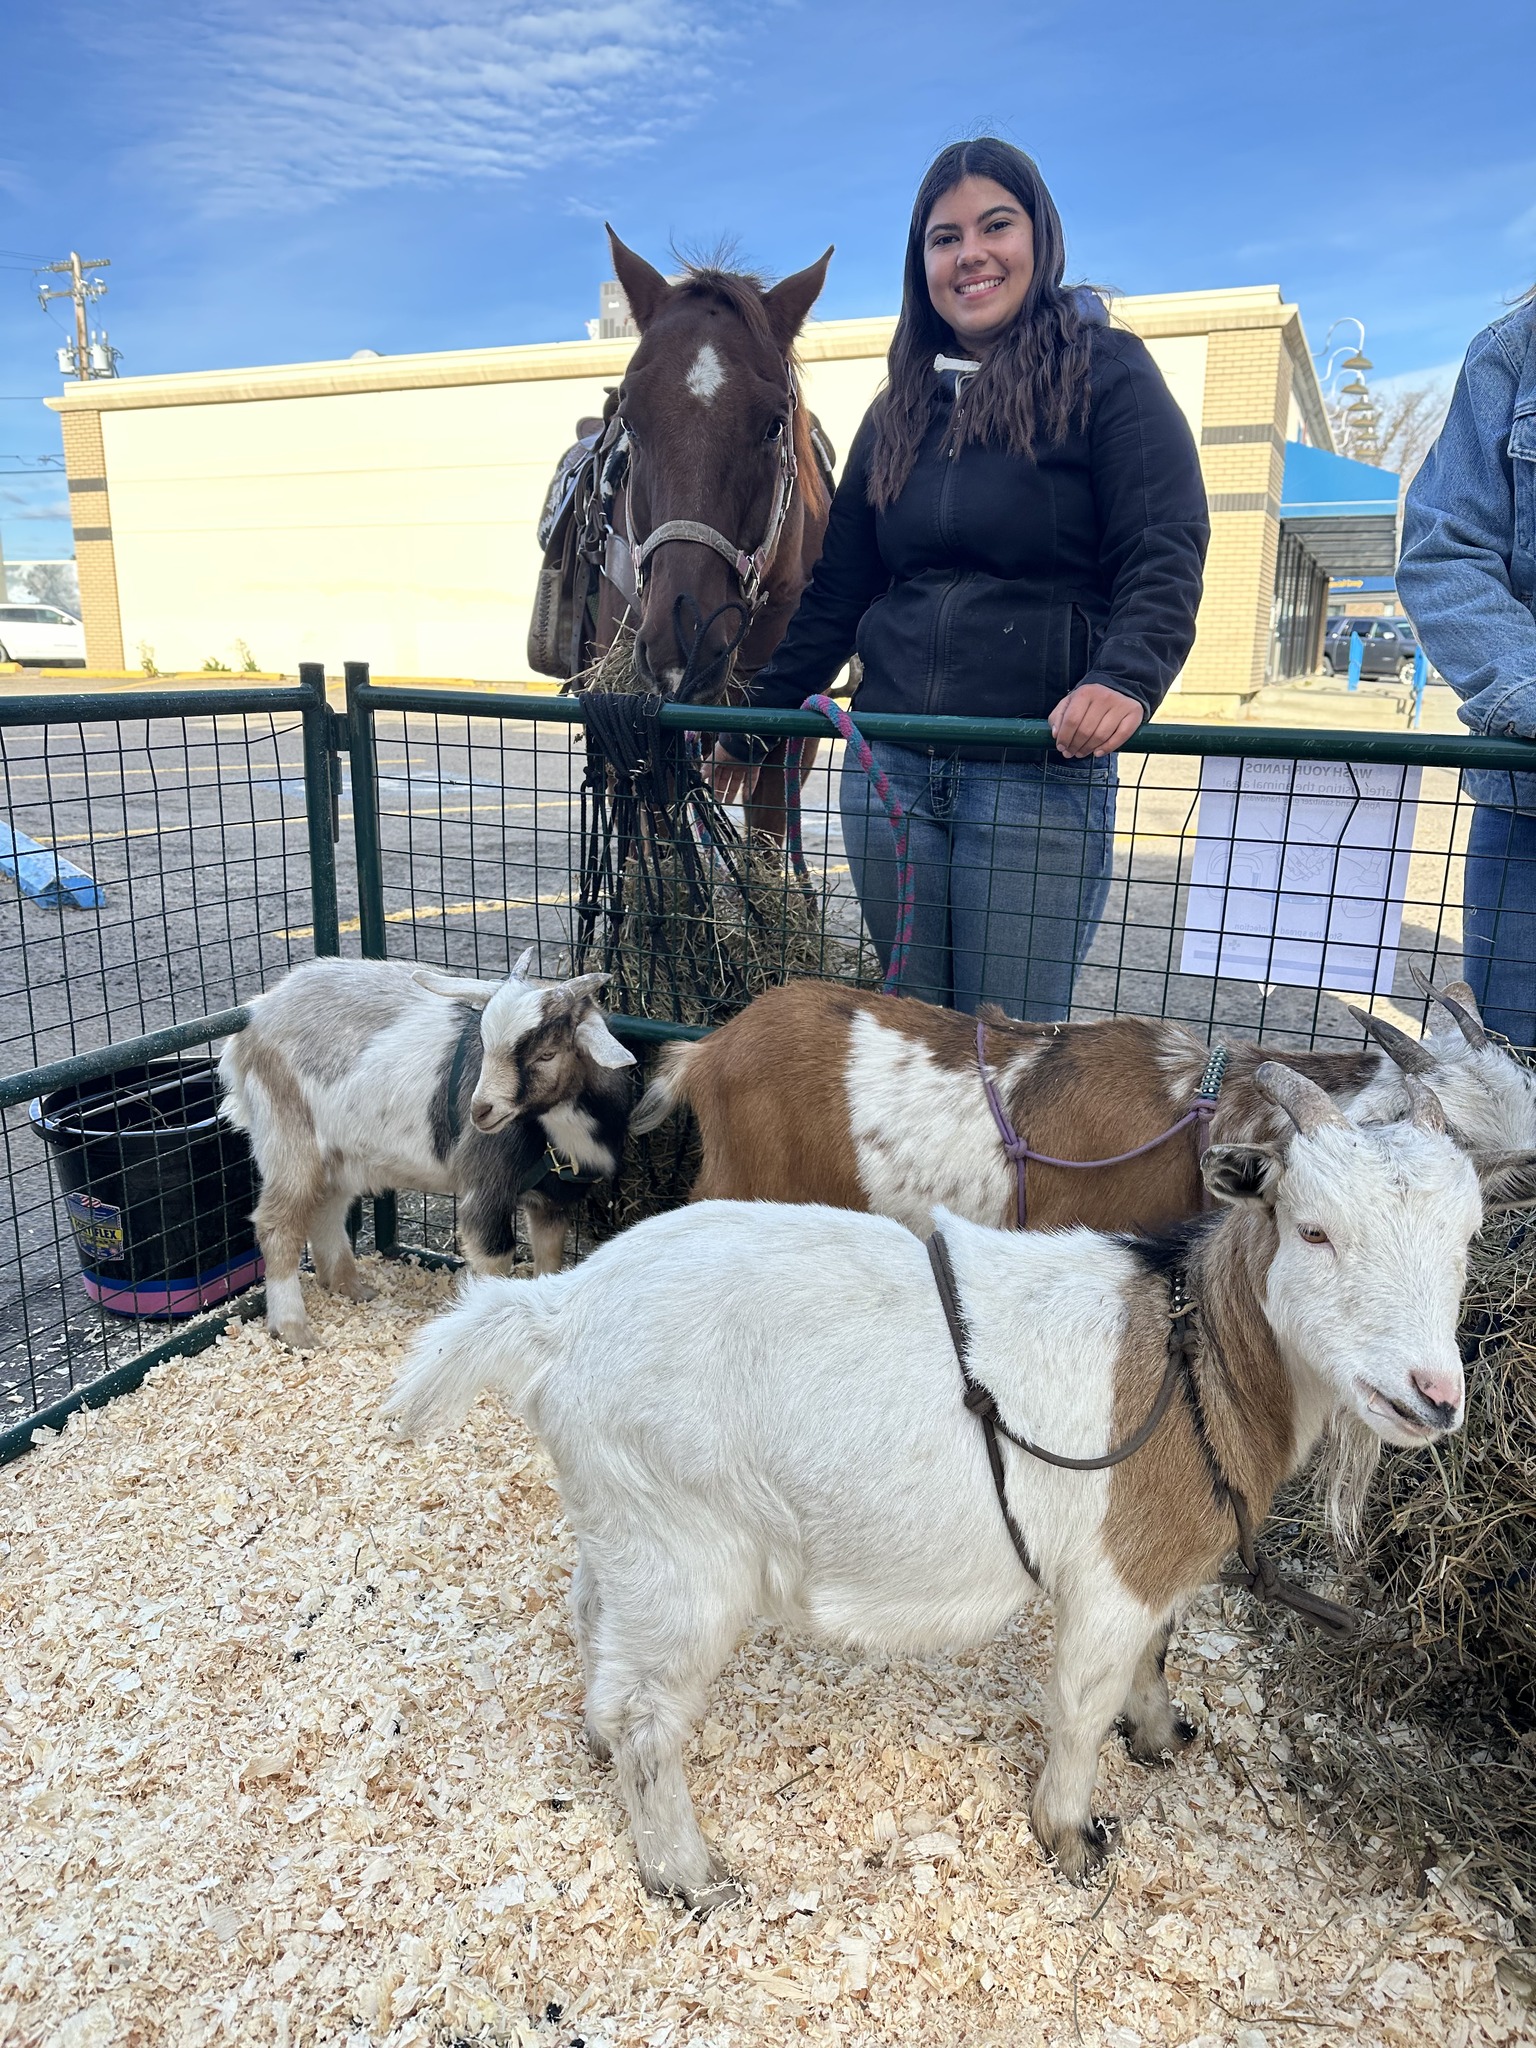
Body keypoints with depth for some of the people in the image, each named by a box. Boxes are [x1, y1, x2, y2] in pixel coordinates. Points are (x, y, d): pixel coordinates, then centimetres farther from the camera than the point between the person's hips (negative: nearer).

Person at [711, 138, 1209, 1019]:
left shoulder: (1109, 376, 1)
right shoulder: (901, 410, 17)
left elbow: (1165, 556, -10)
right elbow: (838, 589, 18)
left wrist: (1126, 680, -29)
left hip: (1040, 776, -5)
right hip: (888, 771, 5)